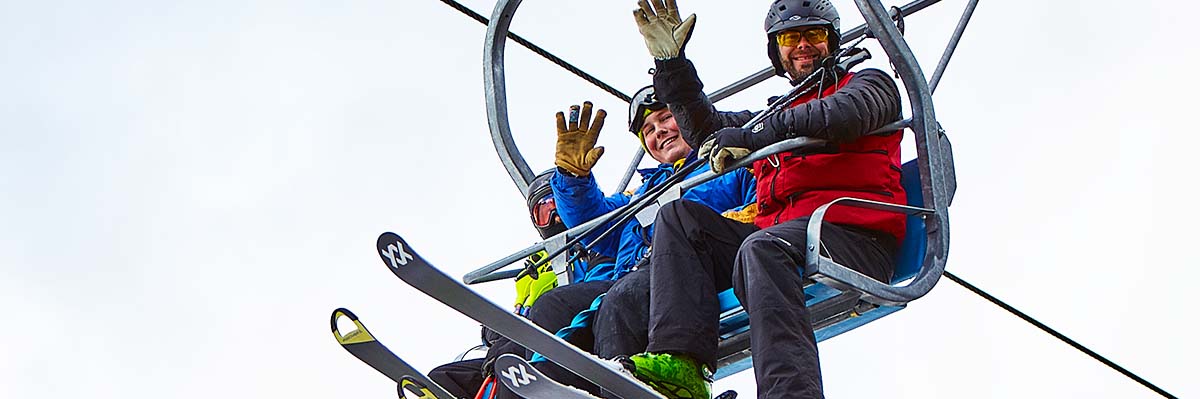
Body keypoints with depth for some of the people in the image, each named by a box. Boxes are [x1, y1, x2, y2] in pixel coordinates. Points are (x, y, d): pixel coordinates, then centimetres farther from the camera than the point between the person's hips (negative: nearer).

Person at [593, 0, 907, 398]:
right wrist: (671, 62, 11)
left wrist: (756, 136, -13)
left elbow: (845, 112, -7)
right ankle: (679, 361, -31)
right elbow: (707, 127, 23)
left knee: (761, 250, -37)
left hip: (856, 236, -6)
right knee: (679, 216, -10)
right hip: (781, 231, 7)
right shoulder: (776, 116, 36)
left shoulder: (871, 84, 18)